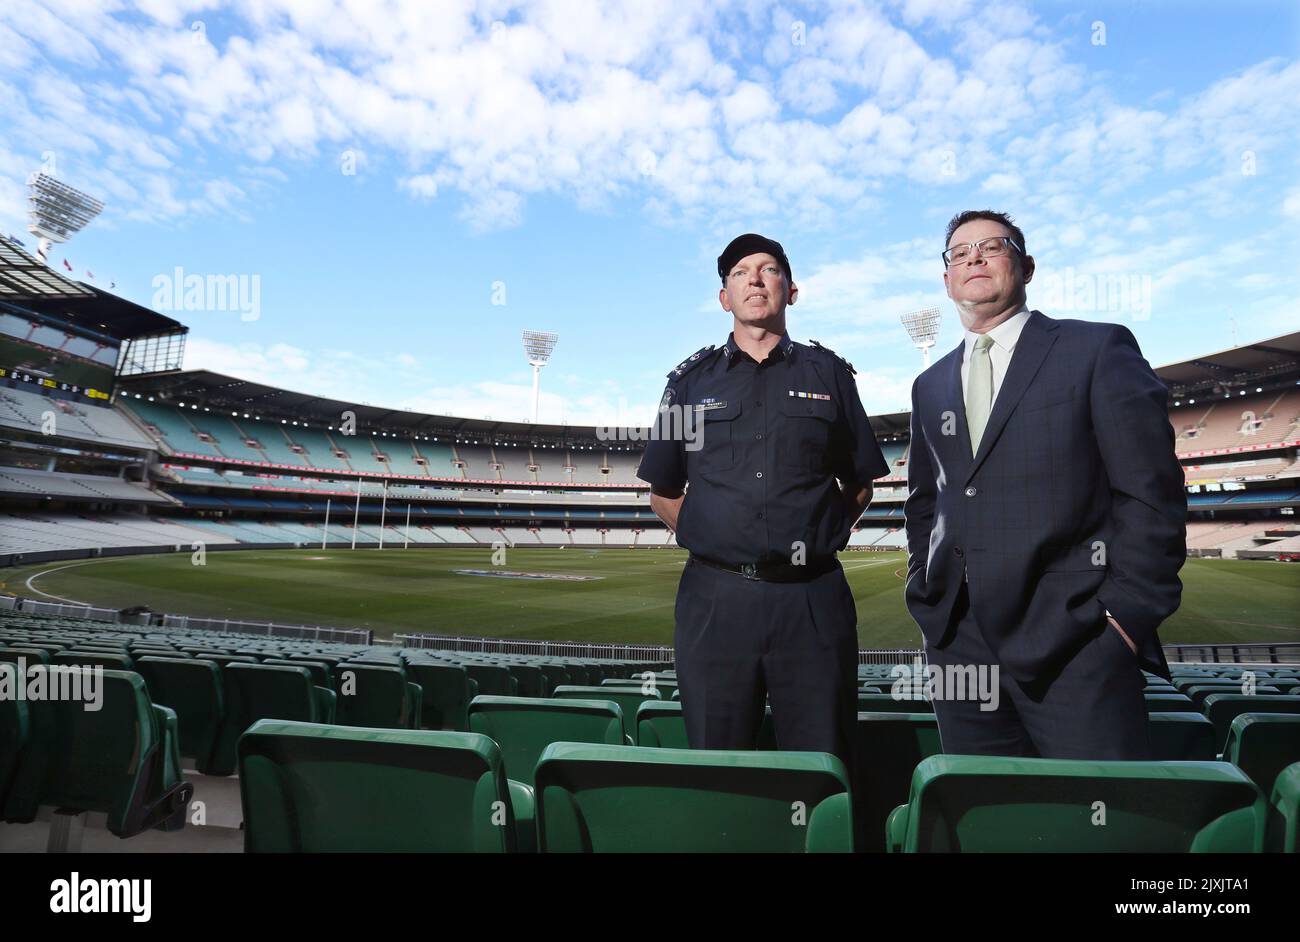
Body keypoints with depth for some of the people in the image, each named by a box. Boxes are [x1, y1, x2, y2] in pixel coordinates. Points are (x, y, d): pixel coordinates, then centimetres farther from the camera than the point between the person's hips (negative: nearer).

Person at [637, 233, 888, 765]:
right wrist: (706, 540, 6)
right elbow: (663, 490, 16)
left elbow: (860, 483, 16)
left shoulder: (828, 373, 11)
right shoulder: (692, 379, 12)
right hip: (714, 598, 1)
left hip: (814, 600, 0)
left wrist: (819, 540, 7)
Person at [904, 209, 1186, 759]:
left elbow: (1152, 493, -3)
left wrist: (1129, 612, -10)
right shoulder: (930, 386, 16)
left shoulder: (1098, 350, 2)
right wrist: (927, 600, 10)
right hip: (960, 642, 5)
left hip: (1073, 640, -4)